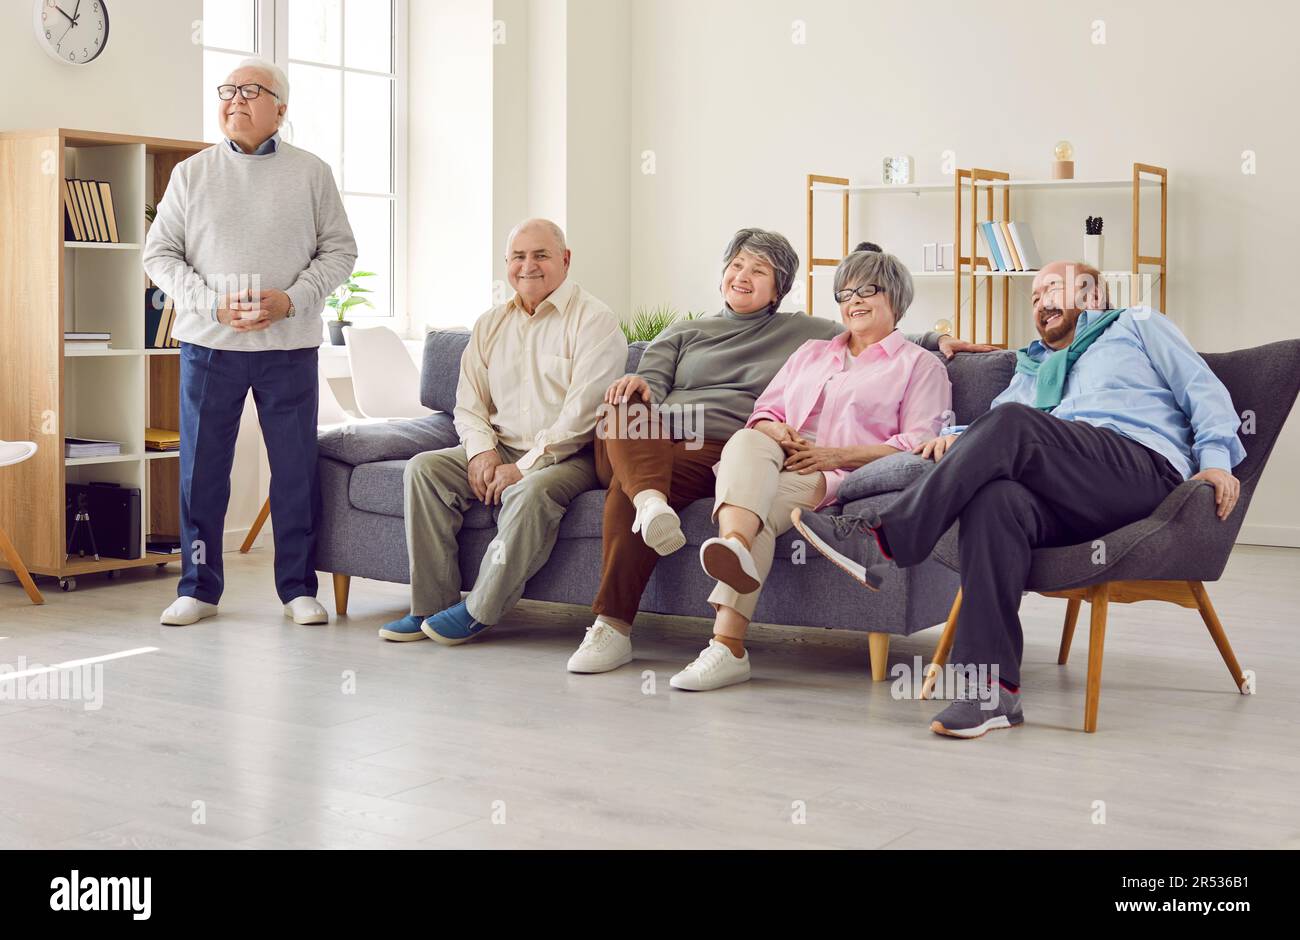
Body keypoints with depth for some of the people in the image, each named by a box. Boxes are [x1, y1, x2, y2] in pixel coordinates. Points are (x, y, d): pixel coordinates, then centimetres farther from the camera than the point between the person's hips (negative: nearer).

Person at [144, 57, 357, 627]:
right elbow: (159, 255, 4)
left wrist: (291, 300, -12)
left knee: (296, 469, 3)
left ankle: (298, 588, 14)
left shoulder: (311, 174, 6)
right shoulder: (191, 174, 7)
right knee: (201, 468, 4)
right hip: (209, 344, 1)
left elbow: (339, 251, 4)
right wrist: (213, 304, -11)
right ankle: (199, 588, 15)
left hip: (289, 346, 0)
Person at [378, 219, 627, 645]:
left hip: (567, 457, -6)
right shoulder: (490, 324, 15)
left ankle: (479, 611, -23)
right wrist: (482, 450, -9)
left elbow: (582, 414, -16)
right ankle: (429, 606, -16)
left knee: (530, 493, -37)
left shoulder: (594, 321, -6)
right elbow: (468, 403, 12)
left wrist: (524, 467, -18)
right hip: (501, 450, 6)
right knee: (424, 469, -15)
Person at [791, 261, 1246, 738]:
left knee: (1014, 423, -30)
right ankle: (992, 688, -39)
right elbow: (995, 424, 22)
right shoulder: (1033, 369, 38)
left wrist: (1215, 458, -4)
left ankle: (882, 543, -35)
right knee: (993, 497, -33)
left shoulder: (1137, 325, 27)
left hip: (1150, 470, -3)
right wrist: (958, 438, -2)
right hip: (1071, 505, 4)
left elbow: (1203, 390, 15)